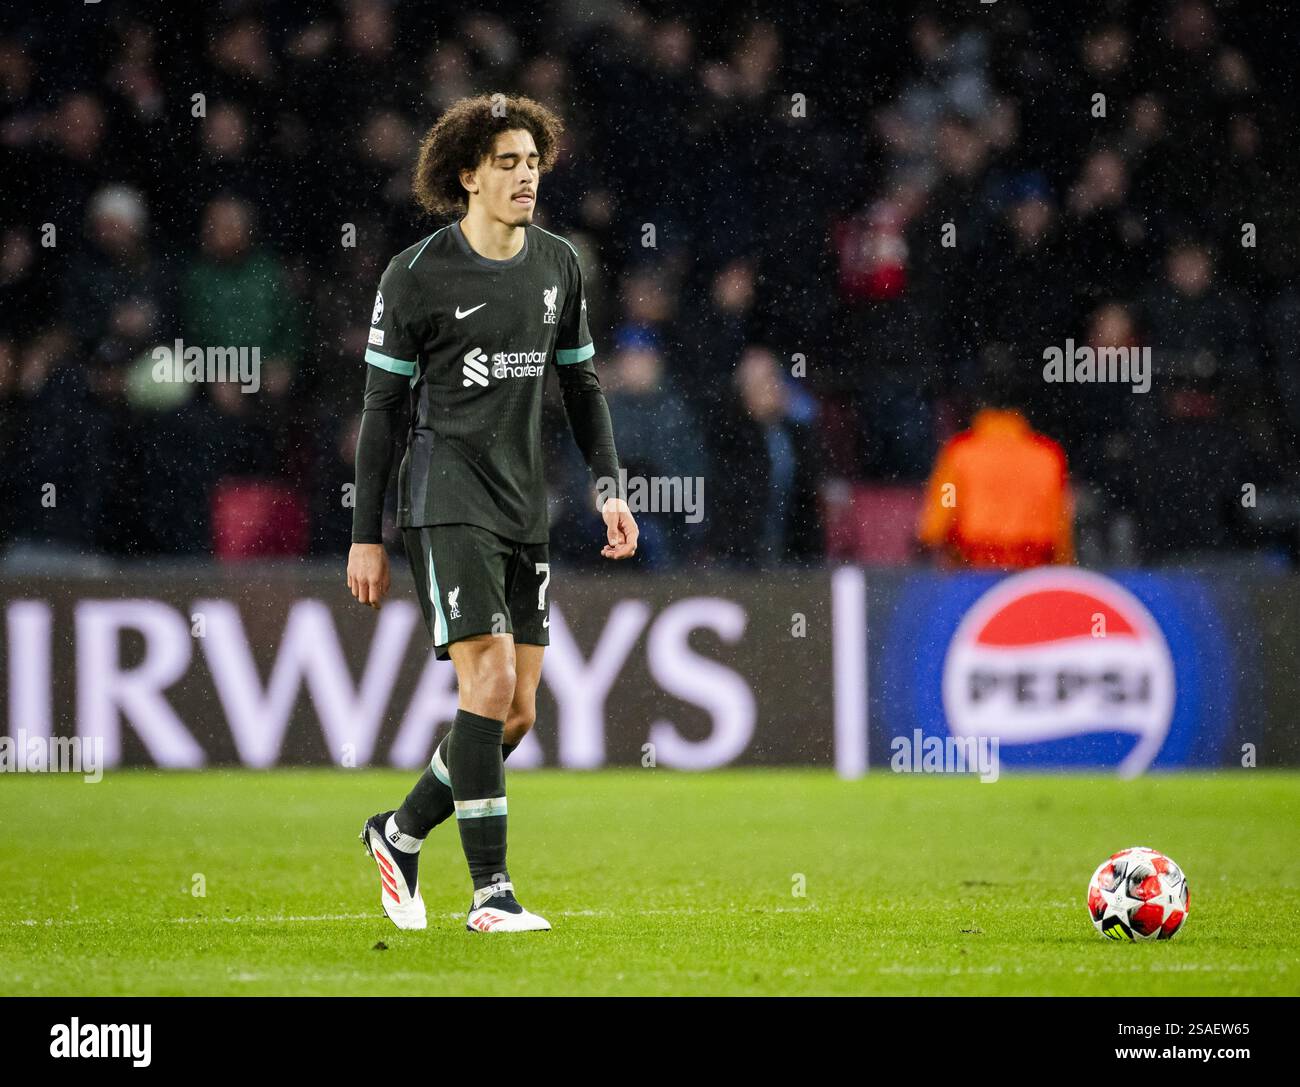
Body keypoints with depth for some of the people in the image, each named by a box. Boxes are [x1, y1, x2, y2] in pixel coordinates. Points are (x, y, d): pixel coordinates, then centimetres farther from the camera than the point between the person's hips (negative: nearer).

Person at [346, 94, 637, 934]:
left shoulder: (559, 265, 9)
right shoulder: (417, 275, -6)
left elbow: (581, 384, 20)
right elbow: (382, 406, -2)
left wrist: (611, 489, 7)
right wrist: (367, 538, -3)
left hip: (525, 510, 6)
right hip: (447, 501, -6)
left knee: (517, 714, 4)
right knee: (490, 683, -17)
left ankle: (401, 833, 26)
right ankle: (491, 892, -14)